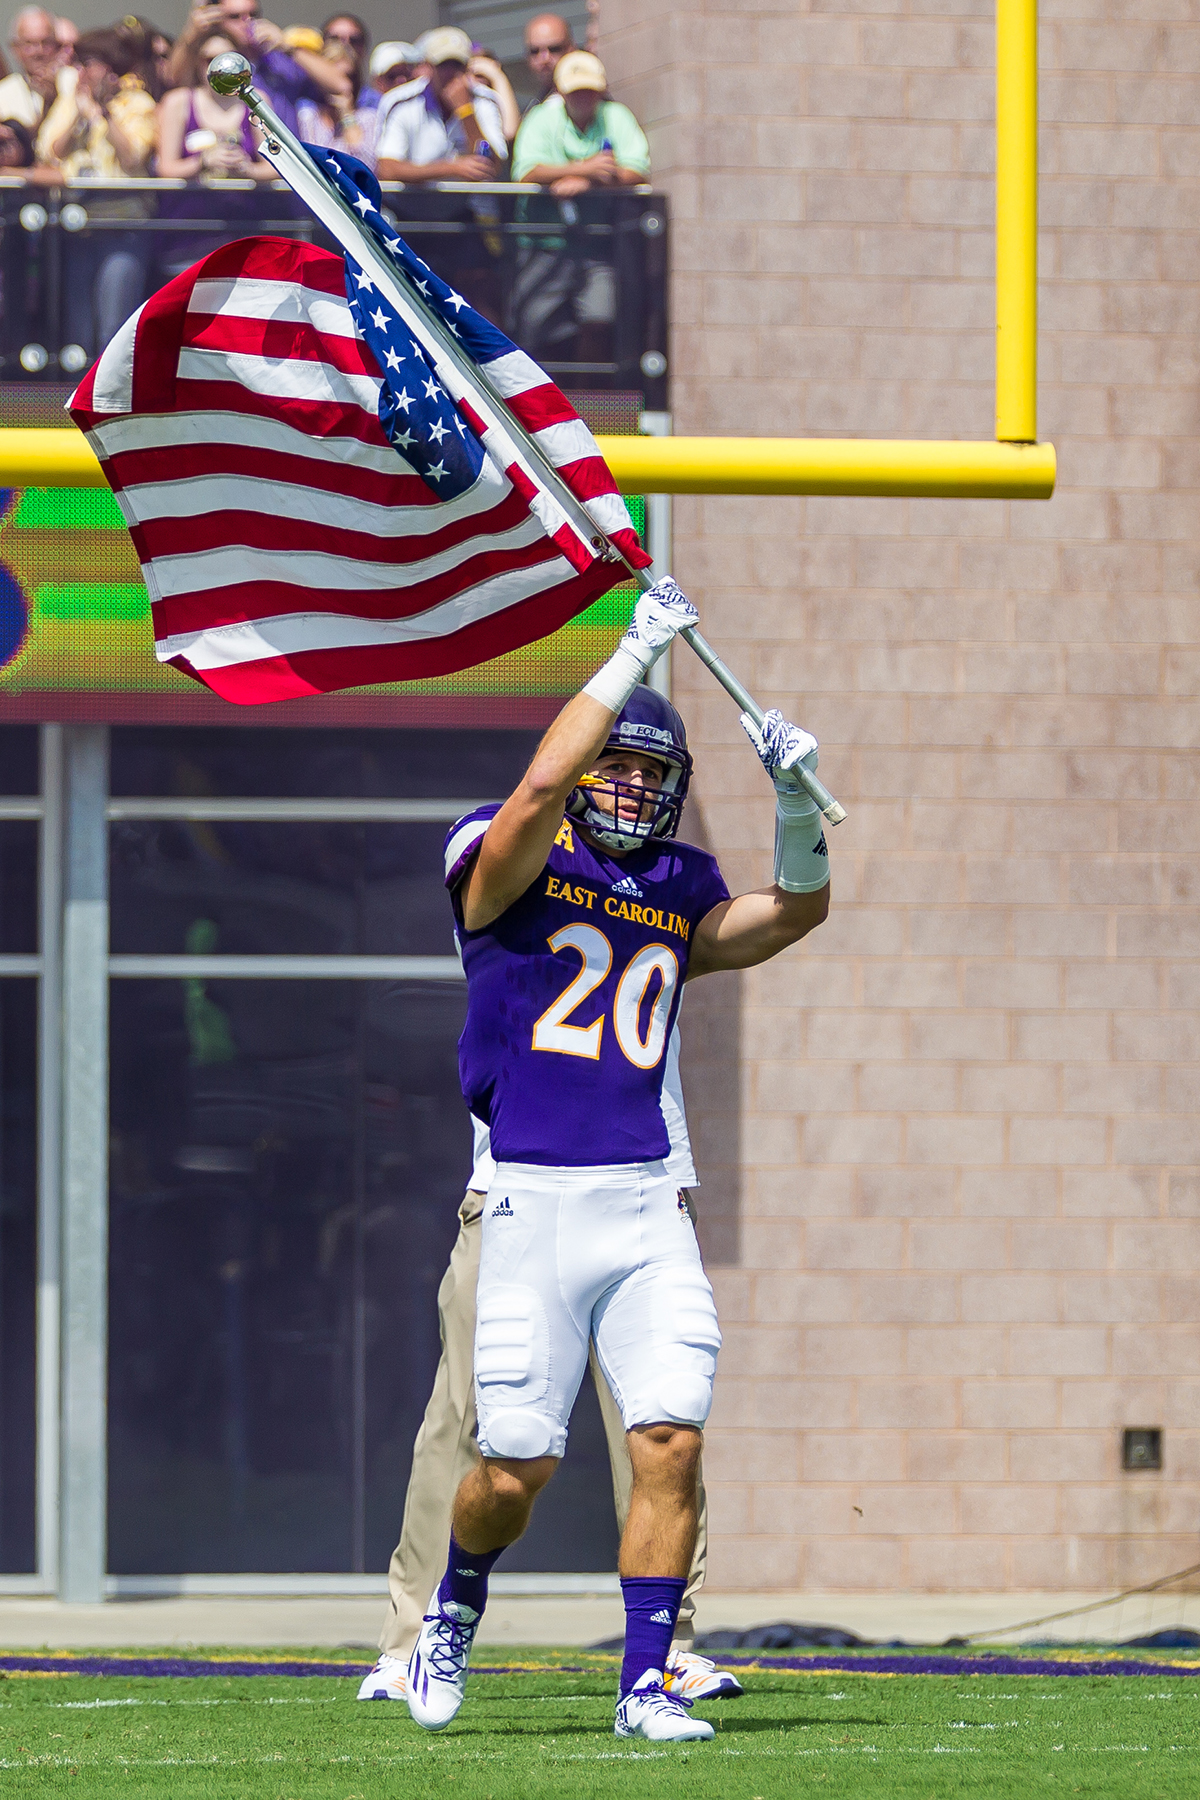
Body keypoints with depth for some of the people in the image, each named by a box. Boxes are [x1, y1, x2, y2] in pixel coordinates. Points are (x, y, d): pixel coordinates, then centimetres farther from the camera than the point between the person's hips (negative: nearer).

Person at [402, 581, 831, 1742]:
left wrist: (795, 804, -6)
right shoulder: (504, 864, 0)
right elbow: (544, 783, -18)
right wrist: (637, 651, -16)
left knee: (671, 1443, -9)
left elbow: (794, 913, 11)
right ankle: (454, 1613, 29)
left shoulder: (678, 895, 16)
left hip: (645, 1209, 4)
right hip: (533, 1204, -4)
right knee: (515, 1470, -2)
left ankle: (646, 1685, -1)